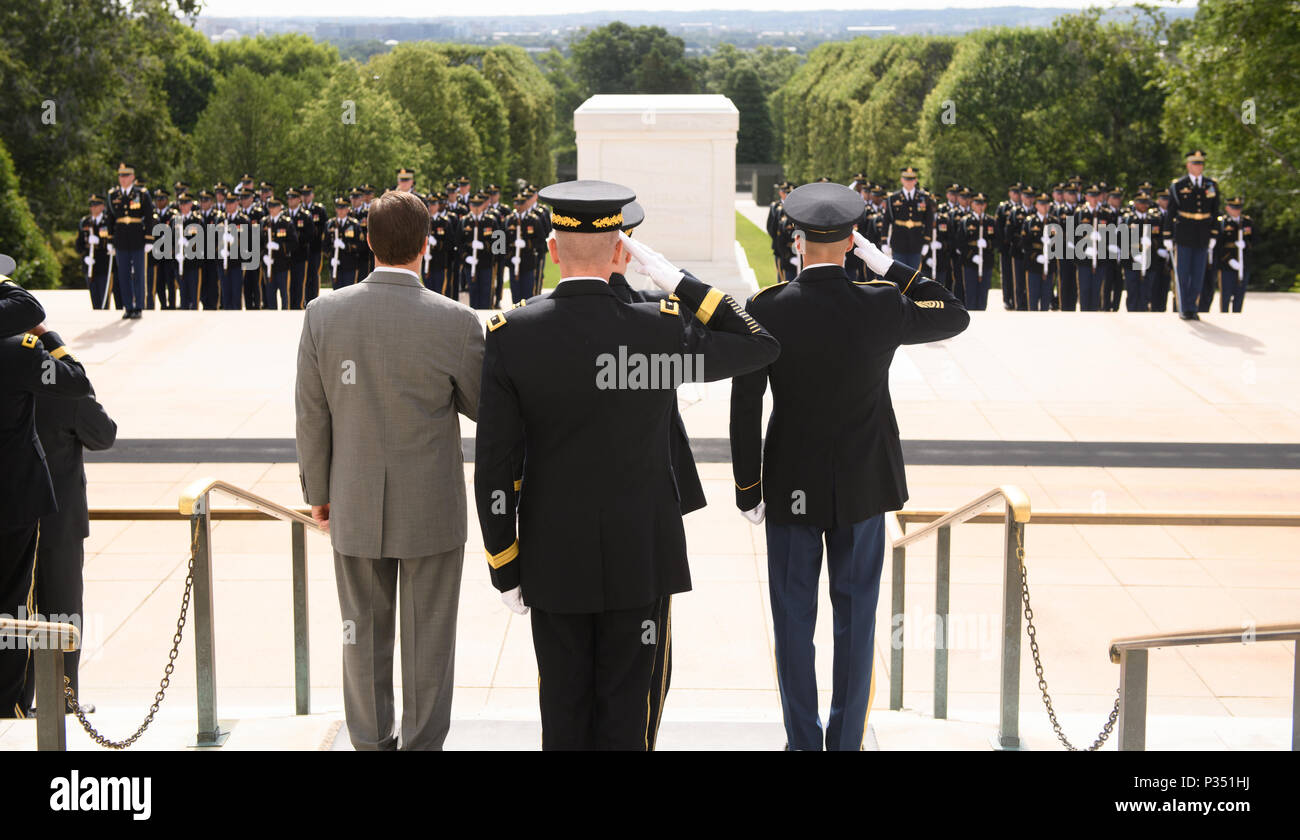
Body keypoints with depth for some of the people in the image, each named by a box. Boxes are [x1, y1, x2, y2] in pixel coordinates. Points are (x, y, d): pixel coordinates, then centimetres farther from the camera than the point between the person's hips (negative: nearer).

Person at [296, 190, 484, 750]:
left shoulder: (323, 313, -9)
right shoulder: (455, 322, -17)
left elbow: (311, 415, -2)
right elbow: (488, 408, -4)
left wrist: (317, 491, 10)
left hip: (355, 508, 3)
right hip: (431, 509, -3)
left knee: (364, 636, 17)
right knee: (428, 640, 11)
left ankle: (371, 743, 28)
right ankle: (421, 744, 20)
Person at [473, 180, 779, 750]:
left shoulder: (509, 336, -12)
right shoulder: (662, 331, -15)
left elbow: (494, 470, -10)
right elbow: (762, 346, 3)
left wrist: (504, 570, 2)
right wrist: (672, 277, -3)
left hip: (554, 559, 1)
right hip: (640, 557, -1)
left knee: (563, 708, 14)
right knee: (623, 710, 10)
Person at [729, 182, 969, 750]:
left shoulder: (765, 311, -13)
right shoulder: (882, 306, -12)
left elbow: (744, 409, -11)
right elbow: (955, 317, 7)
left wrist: (747, 490, 0)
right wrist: (888, 266, 1)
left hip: (791, 488, -1)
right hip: (863, 487, 1)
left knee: (794, 618, 10)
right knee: (855, 617, 12)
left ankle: (803, 742, 18)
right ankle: (846, 741, 20)